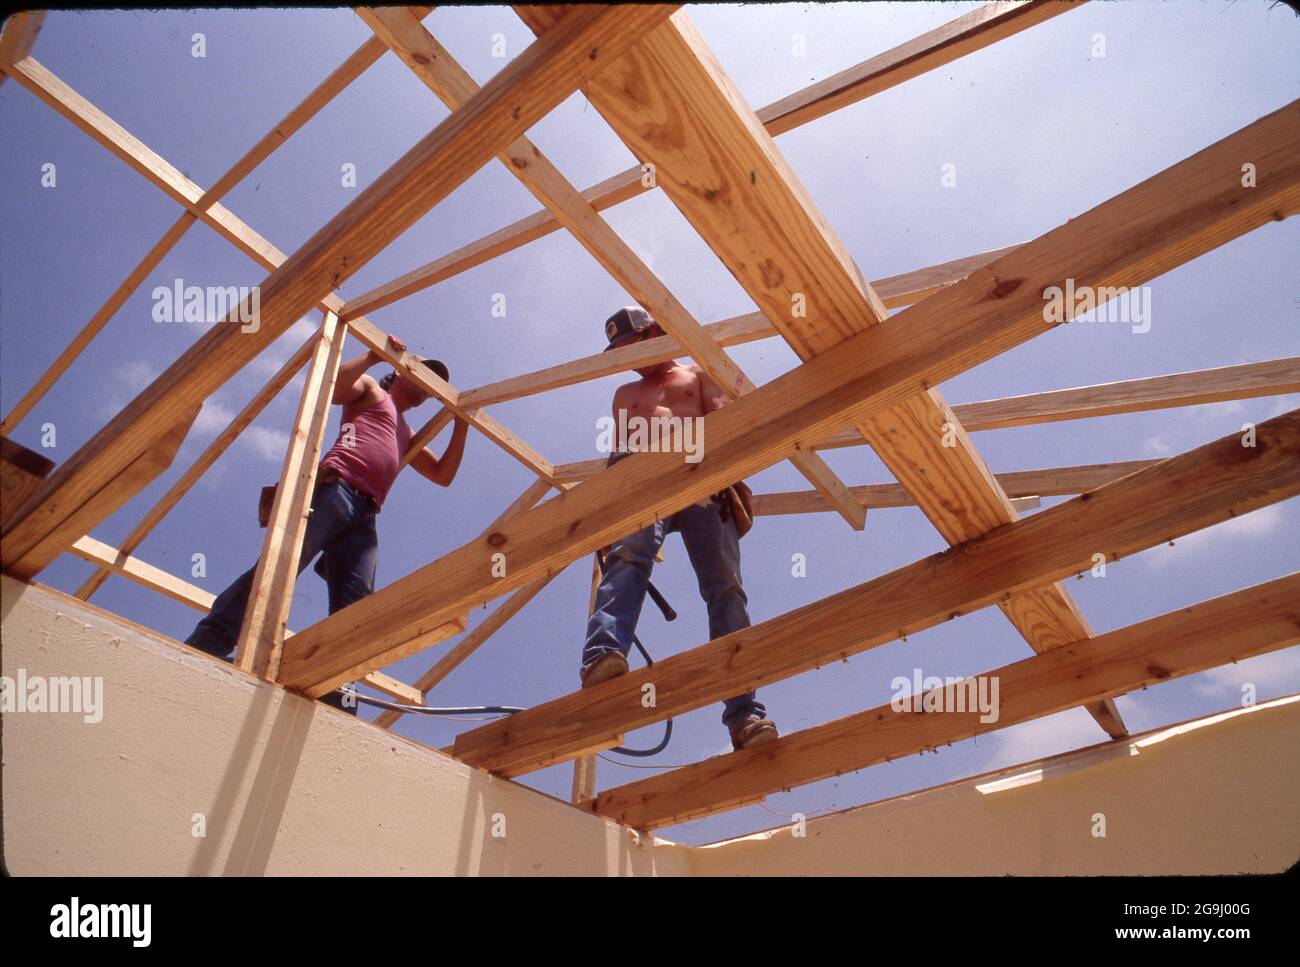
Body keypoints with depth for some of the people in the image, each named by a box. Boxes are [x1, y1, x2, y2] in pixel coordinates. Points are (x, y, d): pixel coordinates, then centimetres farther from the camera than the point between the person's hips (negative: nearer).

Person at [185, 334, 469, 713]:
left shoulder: (407, 436, 39)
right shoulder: (370, 389, 23)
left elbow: (443, 475, 32)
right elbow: (332, 387, 1)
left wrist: (462, 424, 26)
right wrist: (375, 354, 1)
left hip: (364, 518, 5)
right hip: (334, 489, -5)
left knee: (353, 607, -13)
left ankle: (333, 699, -23)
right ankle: (202, 646, -23)